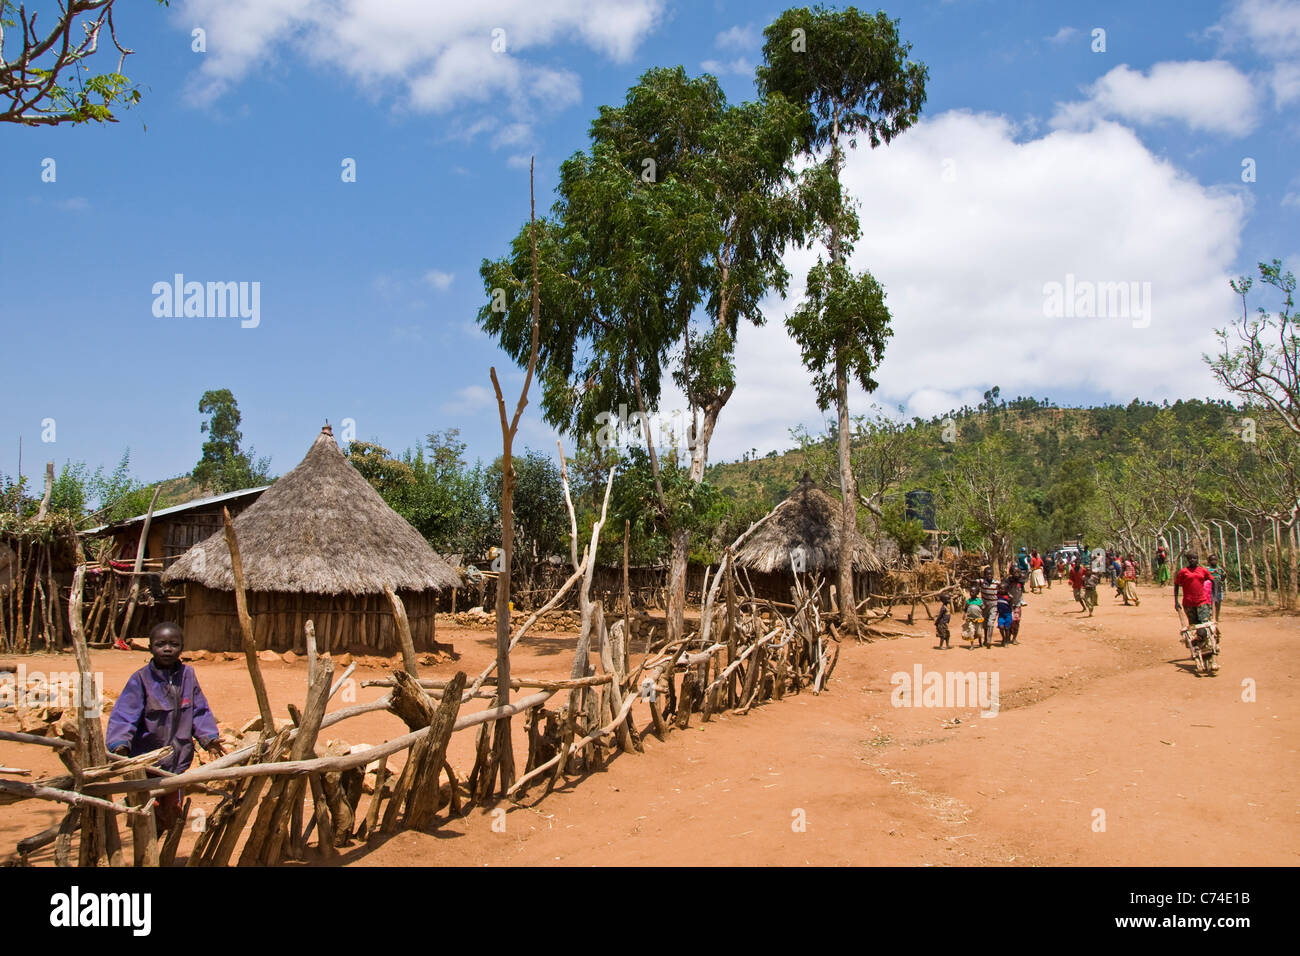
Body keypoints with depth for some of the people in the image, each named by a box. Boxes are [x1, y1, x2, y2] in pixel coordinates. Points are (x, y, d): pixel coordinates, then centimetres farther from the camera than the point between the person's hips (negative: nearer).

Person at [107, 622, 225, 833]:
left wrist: (209, 737, -5)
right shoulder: (141, 679, -10)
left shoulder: (188, 675, 1)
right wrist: (120, 743, -30)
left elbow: (199, 712, 7)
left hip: (177, 760, 4)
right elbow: (123, 715, -15)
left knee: (170, 816, 14)